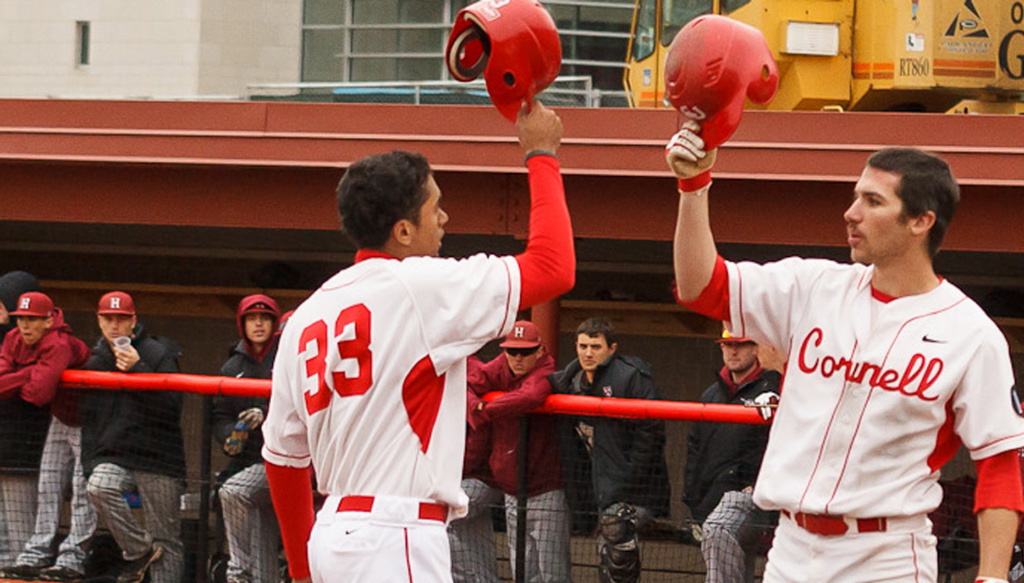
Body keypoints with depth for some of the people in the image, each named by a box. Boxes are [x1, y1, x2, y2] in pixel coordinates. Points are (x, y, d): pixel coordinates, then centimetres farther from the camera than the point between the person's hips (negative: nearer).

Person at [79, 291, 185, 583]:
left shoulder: (158, 354, -1)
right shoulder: (95, 359, 14)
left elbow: (172, 408, -12)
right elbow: (88, 419, 21)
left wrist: (137, 369, -19)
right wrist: (90, 465, 13)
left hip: (156, 459, -3)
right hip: (112, 457, 3)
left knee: (166, 542, -5)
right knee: (99, 488, -29)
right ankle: (138, 550, -11)